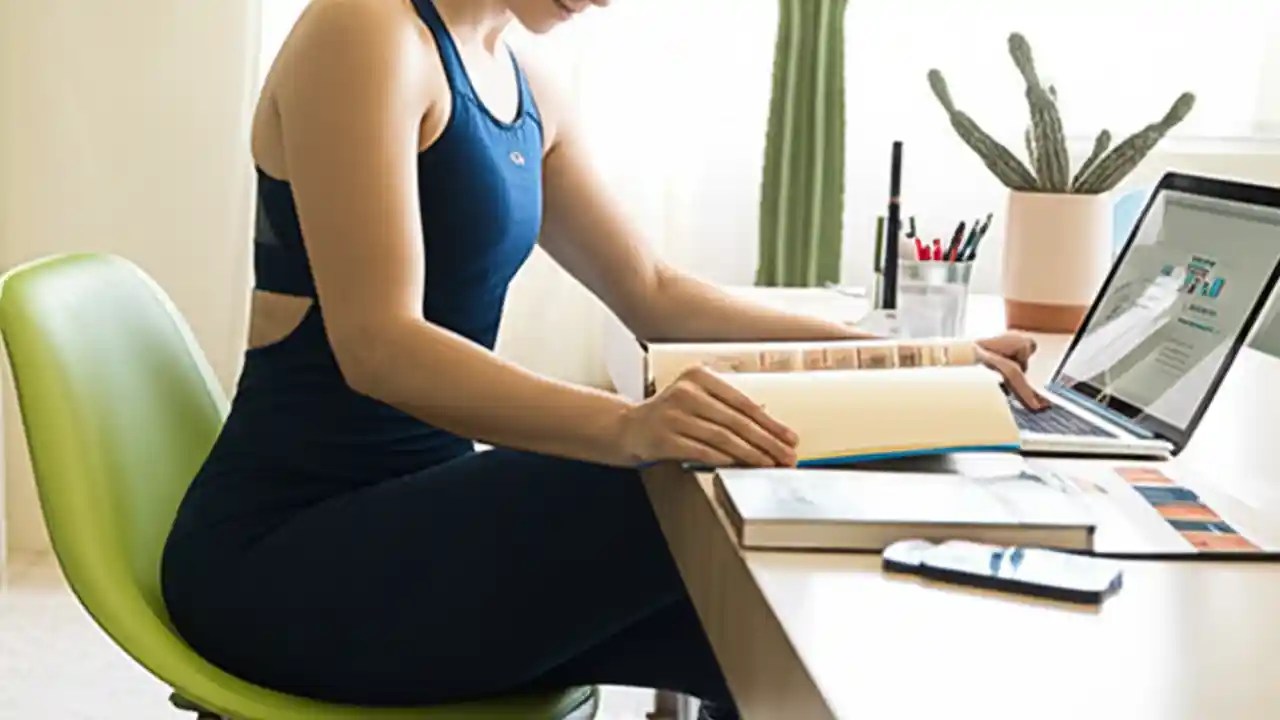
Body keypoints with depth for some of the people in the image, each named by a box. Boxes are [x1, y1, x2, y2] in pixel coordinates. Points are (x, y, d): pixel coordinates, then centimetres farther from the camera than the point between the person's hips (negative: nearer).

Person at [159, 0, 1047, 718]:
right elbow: (378, 345, -24)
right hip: (283, 554, -8)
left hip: (407, 519, 8)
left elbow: (656, 296, 15)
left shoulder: (525, 88, 12)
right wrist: (623, 426, -39)